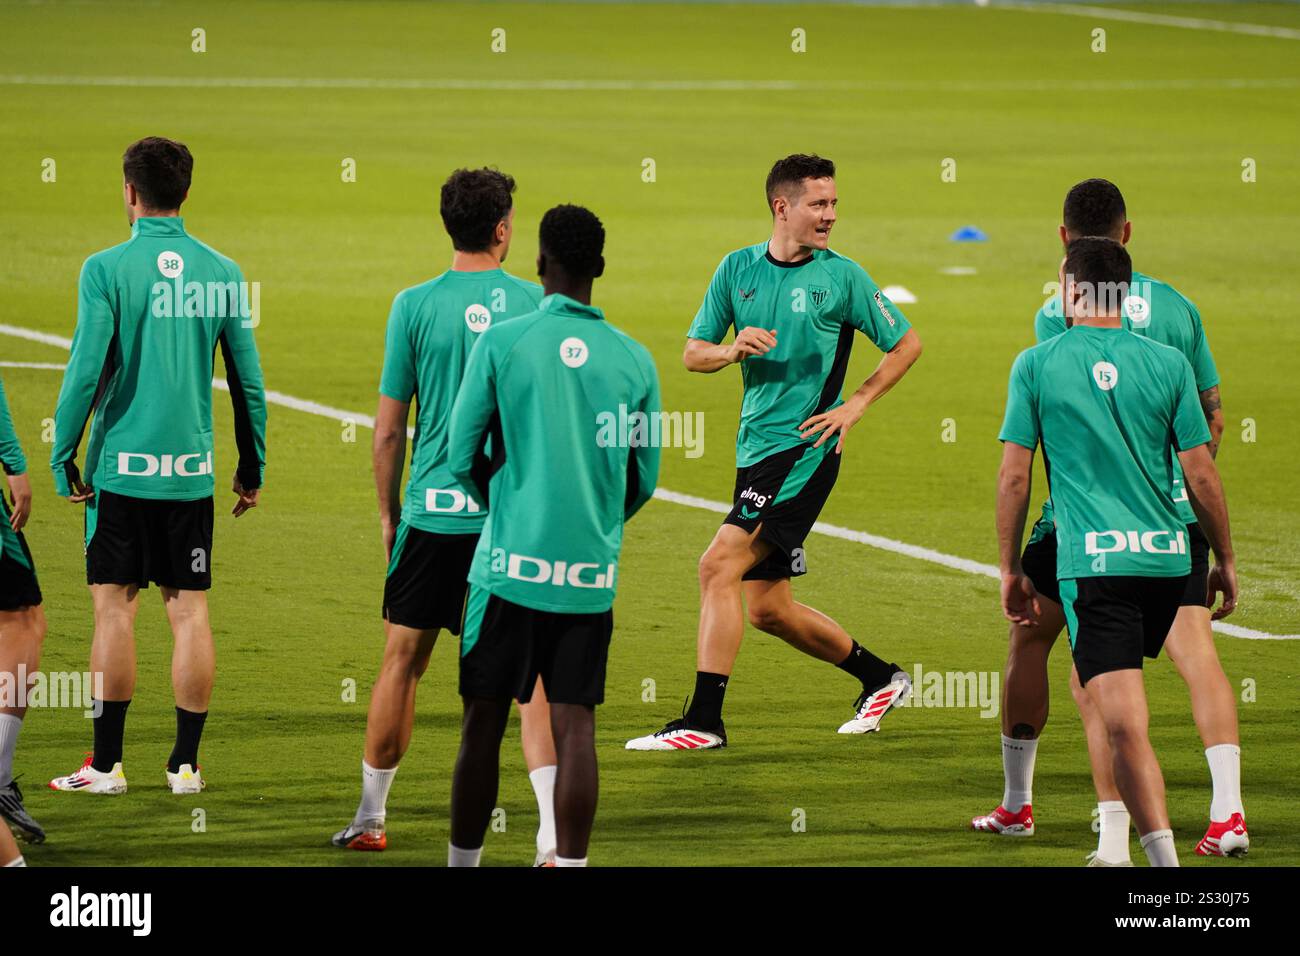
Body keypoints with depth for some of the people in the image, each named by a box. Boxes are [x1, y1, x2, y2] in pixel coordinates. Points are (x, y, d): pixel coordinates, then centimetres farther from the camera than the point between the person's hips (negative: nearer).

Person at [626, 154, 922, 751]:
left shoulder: (842, 276, -3)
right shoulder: (738, 269, 9)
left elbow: (906, 345, 7)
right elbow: (693, 353, 12)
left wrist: (854, 407, -2)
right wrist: (734, 349, -9)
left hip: (805, 449, -6)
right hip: (755, 449, 6)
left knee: (720, 566, -17)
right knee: (767, 607, 10)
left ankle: (704, 719, -14)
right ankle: (881, 678, 28)